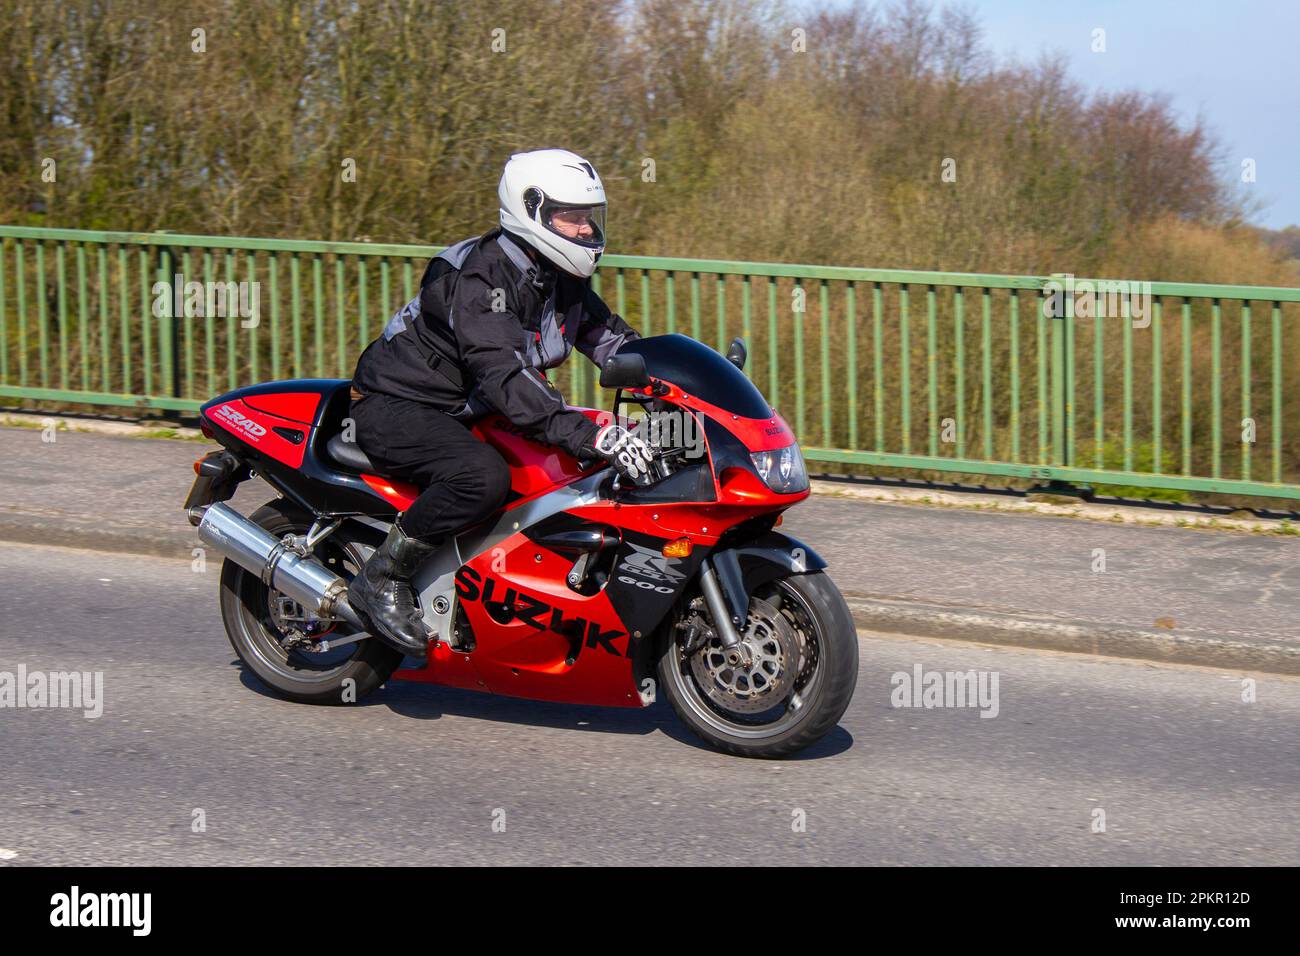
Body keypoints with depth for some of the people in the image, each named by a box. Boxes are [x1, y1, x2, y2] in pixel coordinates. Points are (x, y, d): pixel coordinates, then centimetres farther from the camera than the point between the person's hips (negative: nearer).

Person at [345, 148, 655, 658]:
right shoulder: (479, 276, -25)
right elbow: (502, 374, -37)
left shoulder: (560, 281, 4)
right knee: (484, 475, -36)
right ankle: (381, 578, -21)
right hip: (396, 406, -10)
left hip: (466, 414, 10)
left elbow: (613, 339, 12)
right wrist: (588, 433, -47)